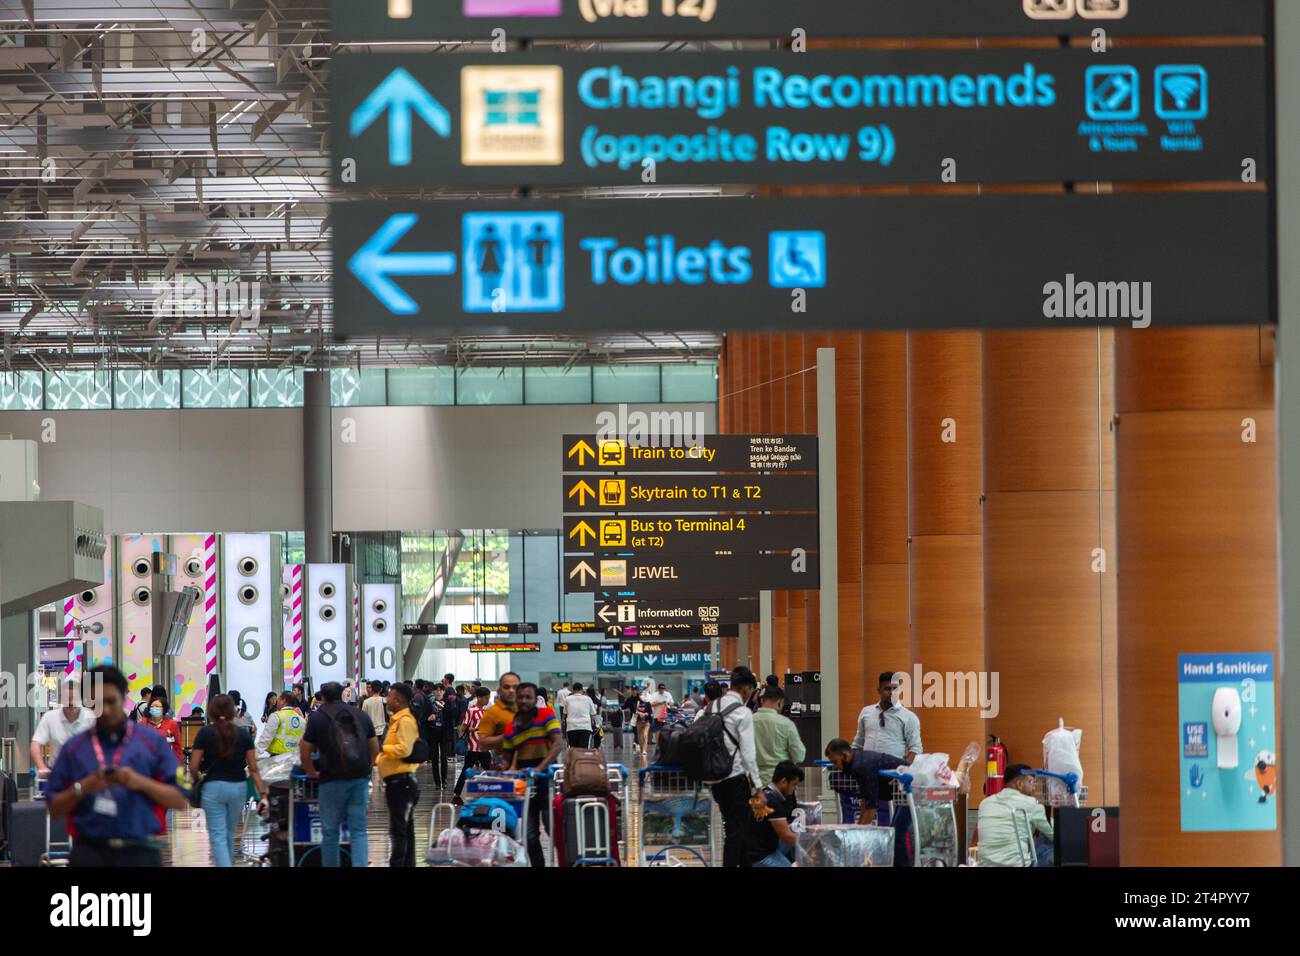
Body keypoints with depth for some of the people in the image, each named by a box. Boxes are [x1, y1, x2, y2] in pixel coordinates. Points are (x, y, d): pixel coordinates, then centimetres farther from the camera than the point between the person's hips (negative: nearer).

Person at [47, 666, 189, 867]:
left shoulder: (153, 741, 7)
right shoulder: (74, 748, 10)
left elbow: (180, 801, 3)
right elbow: (55, 810, 10)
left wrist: (139, 782, -10)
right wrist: (83, 788, -8)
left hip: (140, 852, -1)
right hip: (89, 853, 1)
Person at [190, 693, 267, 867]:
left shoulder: (205, 734, -7)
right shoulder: (243, 734, 0)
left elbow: (193, 767, -7)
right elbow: (253, 768, -3)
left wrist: (198, 781, 14)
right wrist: (262, 794, -2)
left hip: (213, 787, -3)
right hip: (238, 788, 3)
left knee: (218, 837, -3)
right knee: (230, 834, 21)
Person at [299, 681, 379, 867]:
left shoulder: (317, 718, -3)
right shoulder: (361, 715, 9)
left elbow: (305, 752, -4)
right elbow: (375, 748, 13)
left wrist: (312, 773, 10)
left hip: (333, 781, -3)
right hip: (360, 779, 3)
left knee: (330, 831, 7)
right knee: (358, 830, 4)